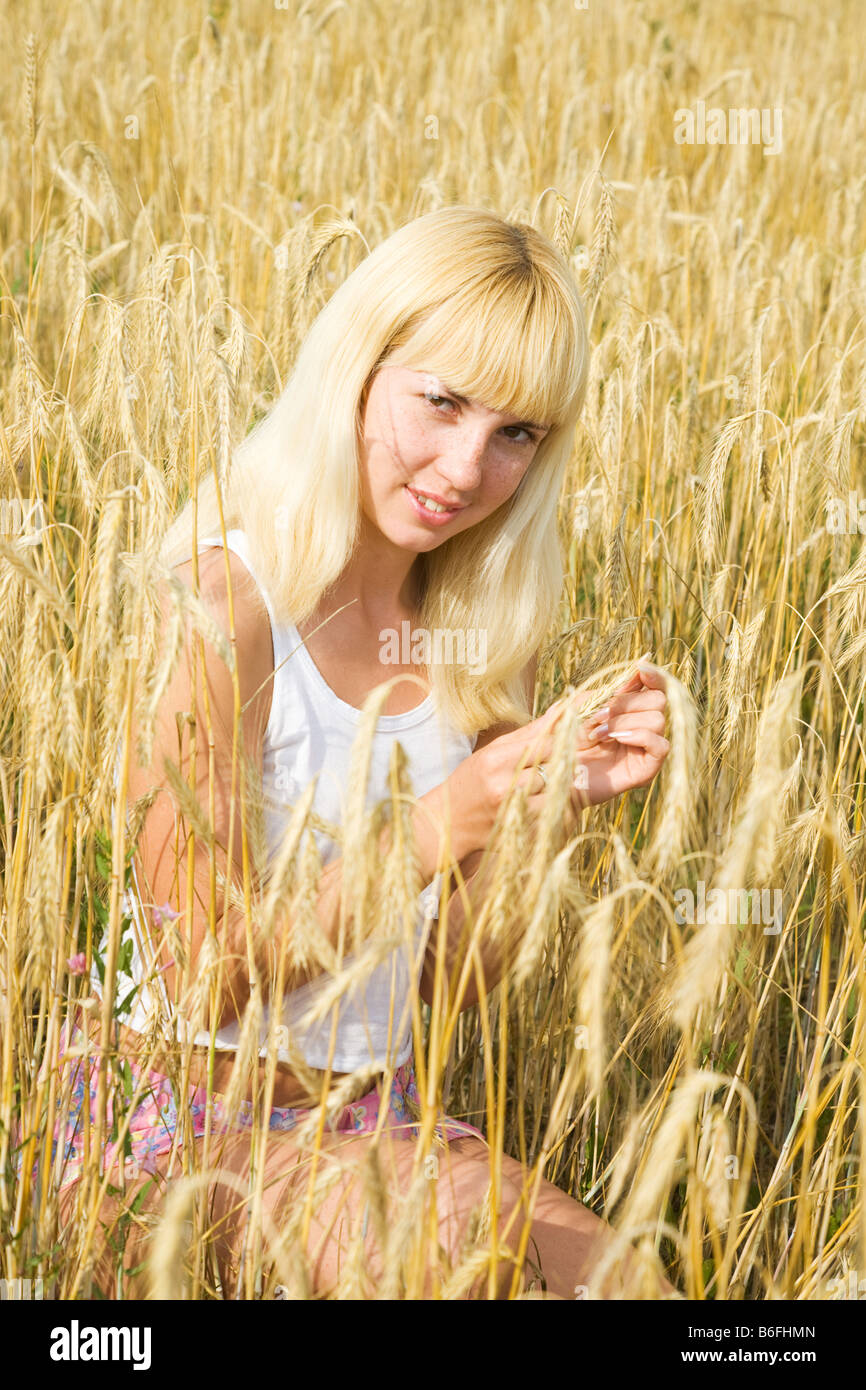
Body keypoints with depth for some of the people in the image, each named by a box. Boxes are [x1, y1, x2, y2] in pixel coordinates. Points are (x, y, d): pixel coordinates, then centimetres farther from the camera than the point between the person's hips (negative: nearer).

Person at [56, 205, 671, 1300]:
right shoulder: (223, 602, -16)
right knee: (469, 1230, -32)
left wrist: (557, 798, -11)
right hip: (179, 1133, -5)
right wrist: (437, 830, -27)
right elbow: (204, 979, -16)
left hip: (371, 1126, 5)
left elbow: (451, 981, 5)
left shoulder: (475, 631, 4)